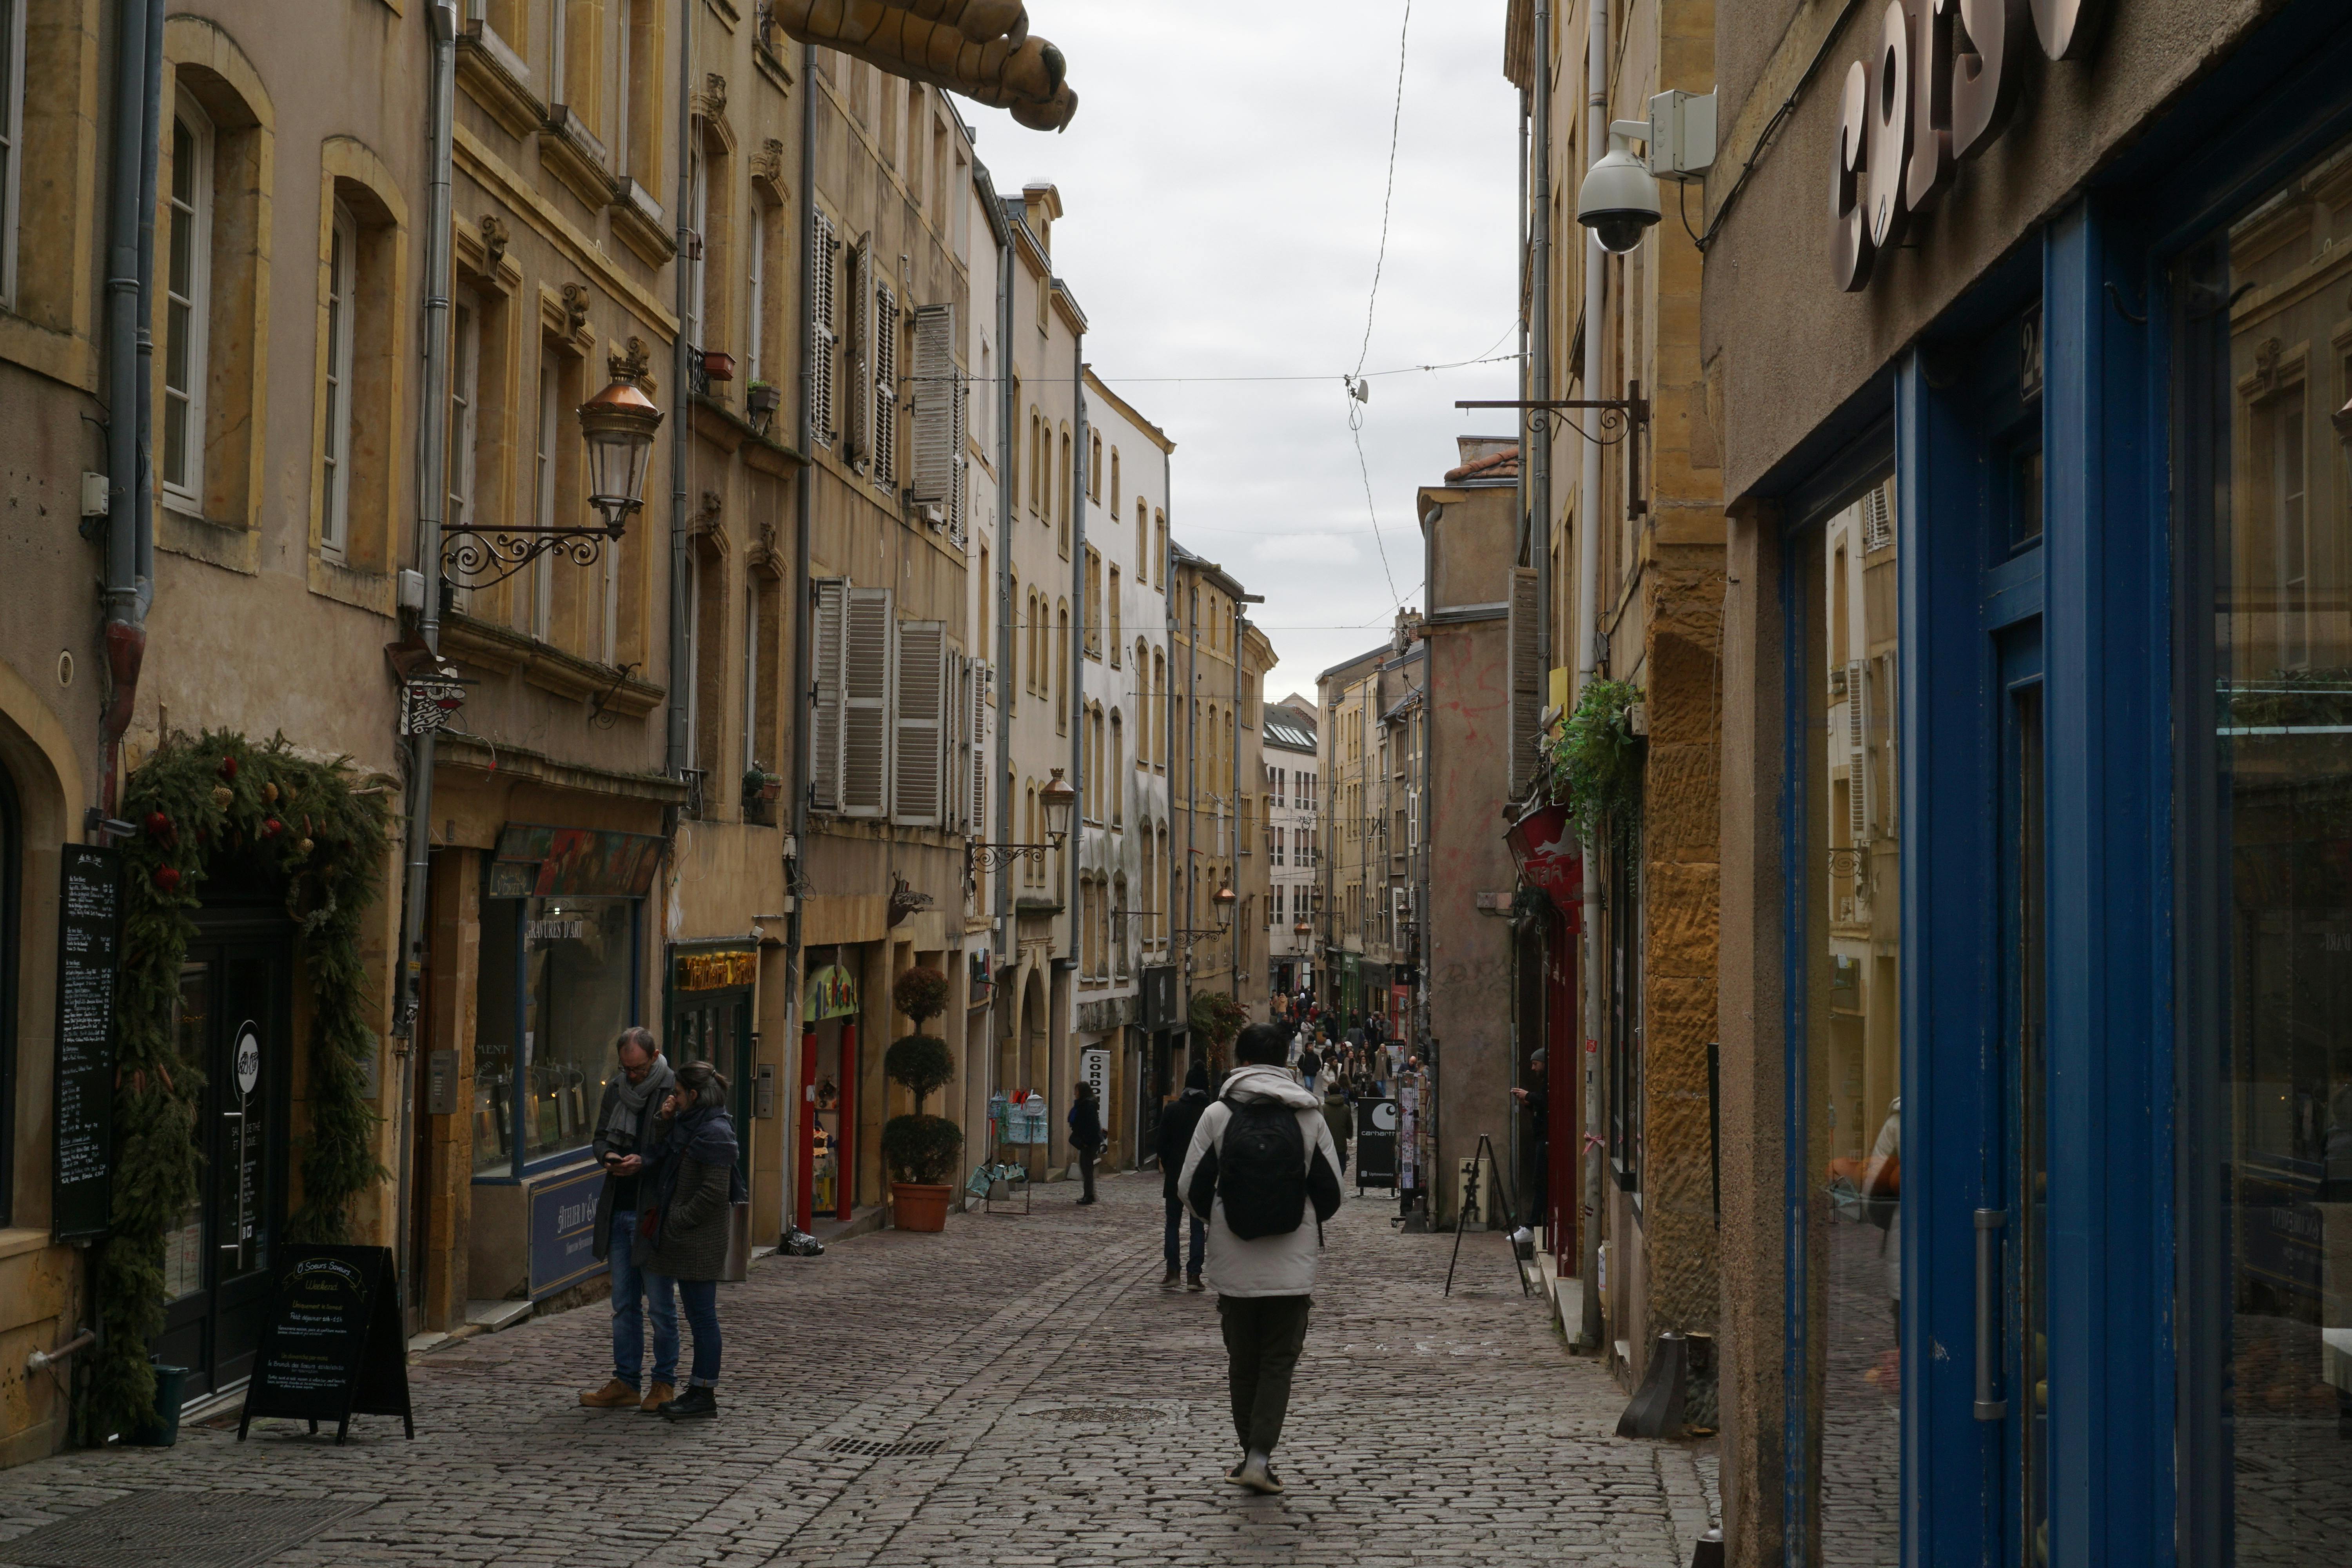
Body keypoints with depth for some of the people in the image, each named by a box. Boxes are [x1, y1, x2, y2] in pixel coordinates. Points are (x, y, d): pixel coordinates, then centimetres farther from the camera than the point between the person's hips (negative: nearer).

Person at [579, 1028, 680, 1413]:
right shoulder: (615, 1089, 10)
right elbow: (600, 1137, 17)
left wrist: (644, 1162, -21)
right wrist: (608, 1156, -5)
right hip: (619, 1209, 6)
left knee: (660, 1304, 2)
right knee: (624, 1304, 11)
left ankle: (664, 1383, 12)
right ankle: (625, 1382, 17)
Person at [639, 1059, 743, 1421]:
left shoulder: (715, 1133, -16)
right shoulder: (687, 1124, 14)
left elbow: (715, 1192, -20)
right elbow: (663, 1163, 18)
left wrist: (677, 1222, -16)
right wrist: (665, 1121, 6)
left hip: (700, 1239, -10)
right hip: (684, 1239, 10)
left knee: (702, 1314, -5)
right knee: (697, 1314, 13)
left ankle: (705, 1395, -1)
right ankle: (699, 1389, 19)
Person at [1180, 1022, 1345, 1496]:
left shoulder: (1218, 1115, -3)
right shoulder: (1309, 1116, -1)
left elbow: (1191, 1187, -1)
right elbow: (1330, 1193, 2)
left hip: (1233, 1264, 0)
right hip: (1291, 1265, 0)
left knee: (1242, 1363, 13)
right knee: (1279, 1361, 5)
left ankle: (1252, 1454, 19)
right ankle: (1260, 1456, -7)